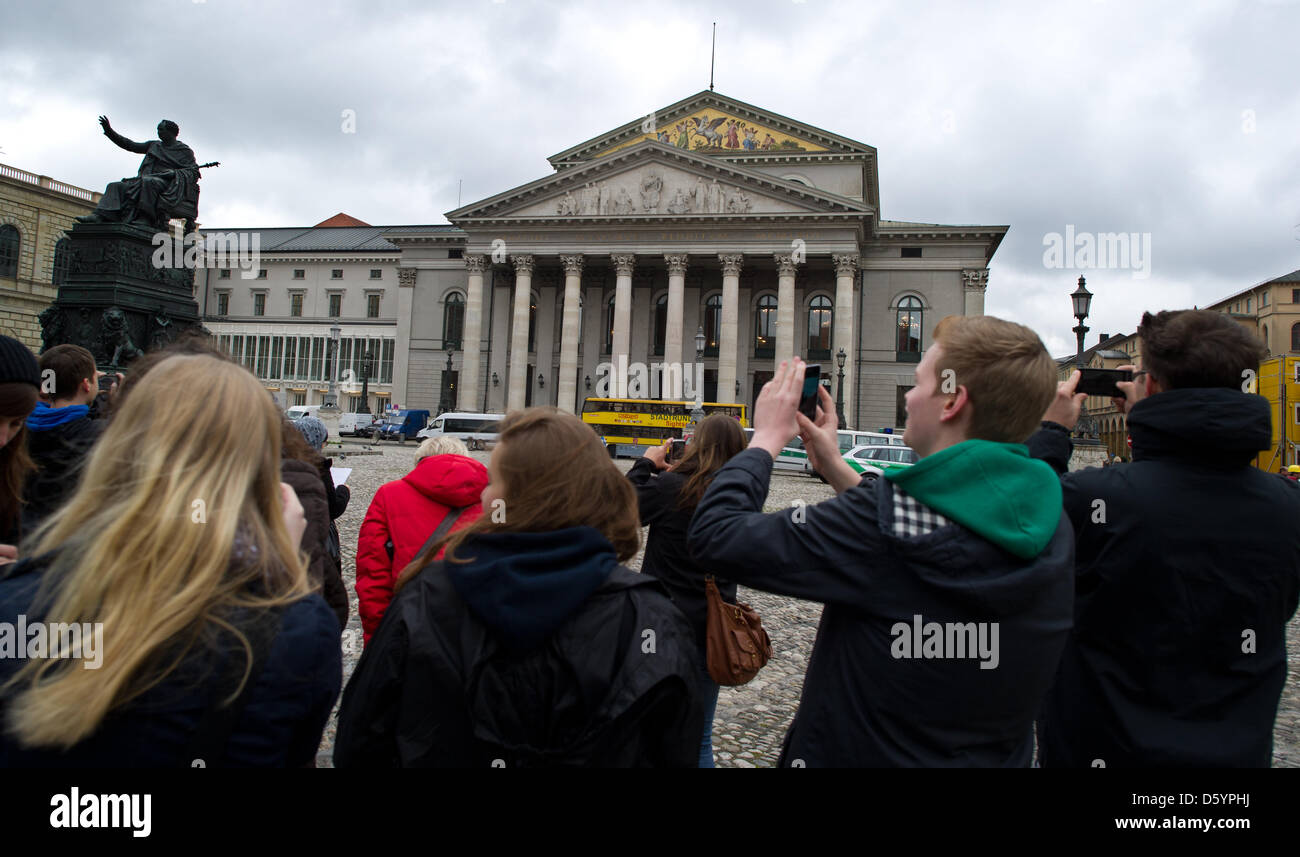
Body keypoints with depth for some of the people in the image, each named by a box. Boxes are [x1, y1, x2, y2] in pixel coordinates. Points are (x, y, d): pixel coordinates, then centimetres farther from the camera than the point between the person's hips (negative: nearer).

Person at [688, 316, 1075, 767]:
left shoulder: (882, 520, -31)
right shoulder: (1051, 527, -10)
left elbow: (715, 535, -25)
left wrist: (767, 437, -12)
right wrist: (833, 466, 6)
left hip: (857, 753, -5)